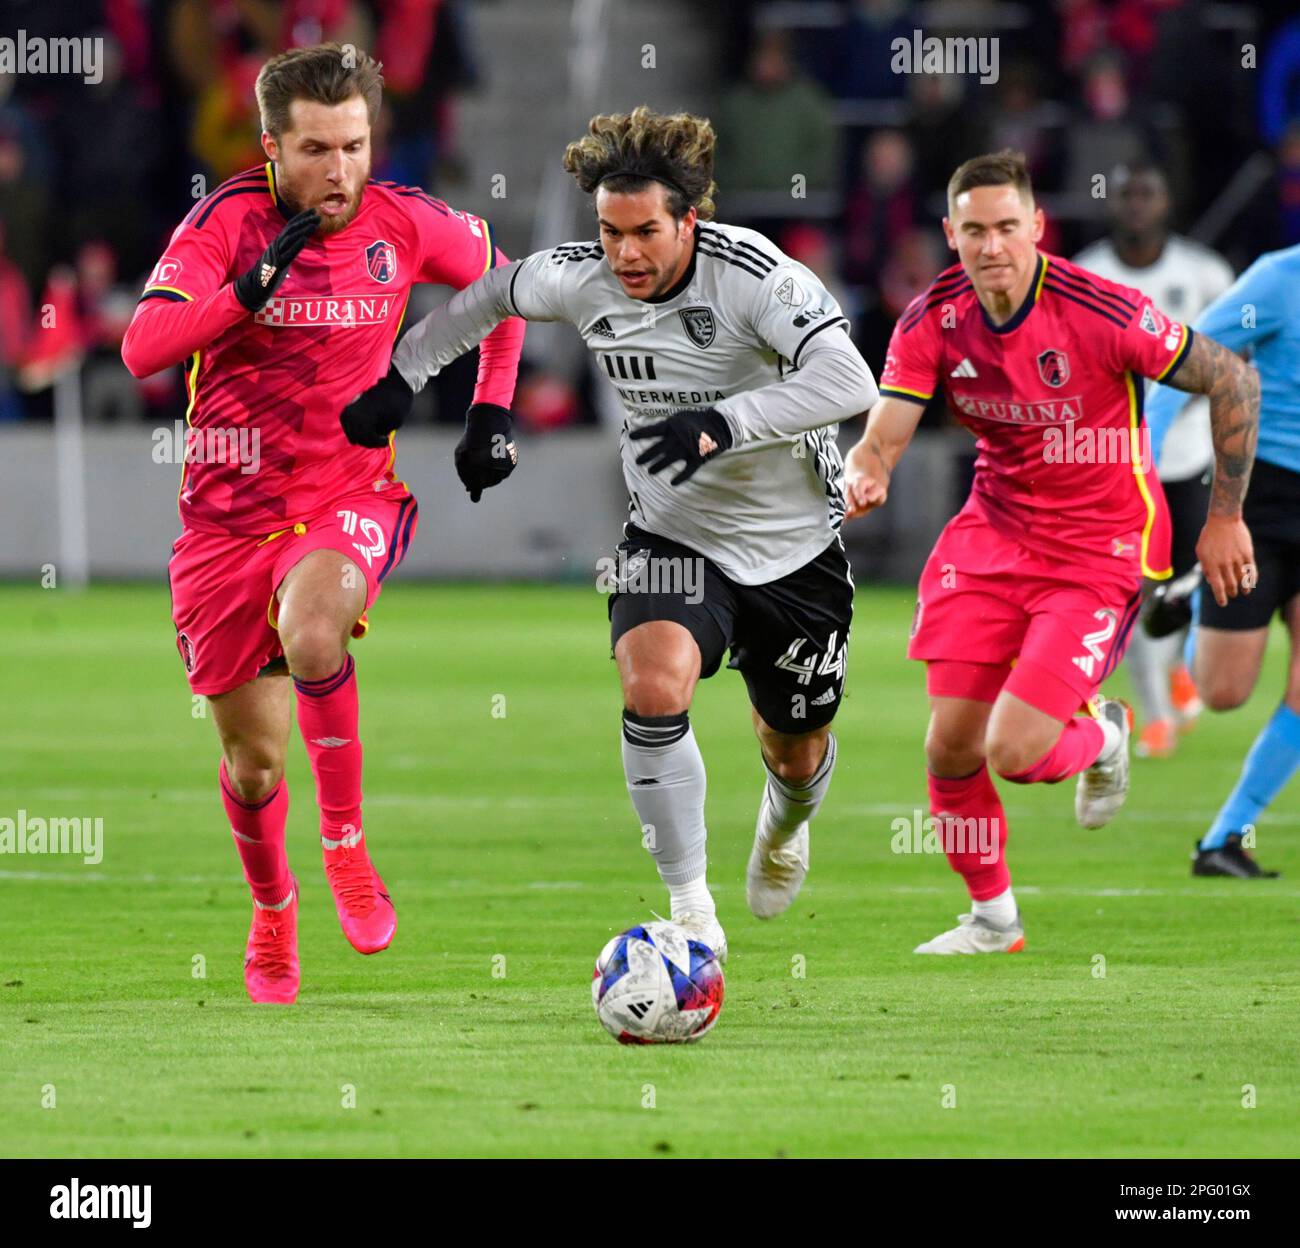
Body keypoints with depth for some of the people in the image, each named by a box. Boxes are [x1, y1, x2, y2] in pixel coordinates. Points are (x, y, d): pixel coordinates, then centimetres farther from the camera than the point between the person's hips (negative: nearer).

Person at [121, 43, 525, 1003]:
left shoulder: (403, 223, -5)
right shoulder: (227, 221, -12)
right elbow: (140, 349, -24)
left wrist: (492, 408, 9)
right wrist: (250, 287, -34)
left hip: (351, 498, 0)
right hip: (228, 515, 0)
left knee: (311, 631, -35)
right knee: (254, 756, 6)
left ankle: (346, 840, -13)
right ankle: (272, 907, 38)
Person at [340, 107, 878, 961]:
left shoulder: (754, 276, -27)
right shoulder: (581, 281, -13)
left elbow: (851, 383, -40)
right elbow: (491, 296, 10)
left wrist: (724, 423, -50)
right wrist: (400, 379, 8)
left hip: (797, 553, -2)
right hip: (671, 539, 2)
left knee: (797, 753, 15)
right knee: (654, 687, -29)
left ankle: (786, 822, 55)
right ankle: (691, 910, -18)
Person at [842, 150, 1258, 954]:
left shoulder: (1104, 313, -23)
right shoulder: (933, 321, -10)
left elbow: (1233, 381, -13)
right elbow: (881, 440, -12)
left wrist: (1225, 518, -8)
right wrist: (864, 480, -37)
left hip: (1100, 548, -5)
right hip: (995, 532, 5)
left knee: (1015, 753, -16)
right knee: (950, 745, -1)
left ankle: (1102, 736, 21)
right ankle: (992, 917, 24)